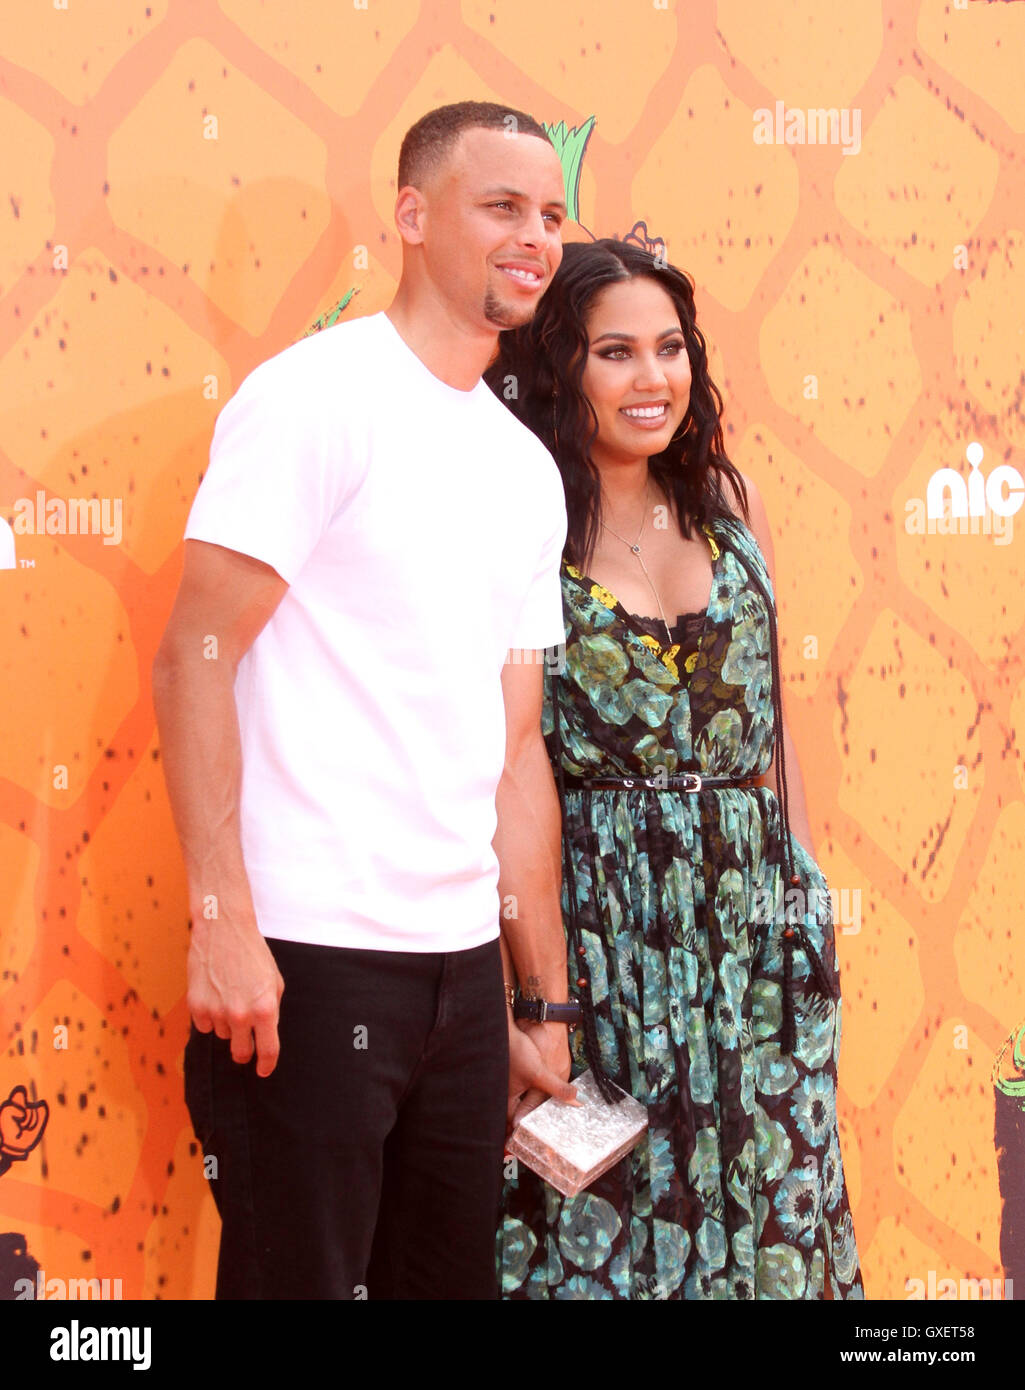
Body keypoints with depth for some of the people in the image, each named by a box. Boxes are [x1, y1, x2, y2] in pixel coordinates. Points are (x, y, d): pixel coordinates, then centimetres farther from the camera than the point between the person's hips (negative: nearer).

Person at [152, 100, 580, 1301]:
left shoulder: (527, 469, 16)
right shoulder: (316, 397, -6)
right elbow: (195, 658, -12)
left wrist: (545, 1008, 16)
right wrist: (223, 919, -19)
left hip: (463, 963, 7)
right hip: (308, 961, -7)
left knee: (452, 1275, 13)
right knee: (300, 1277, 0)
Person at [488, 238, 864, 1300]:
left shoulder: (725, 501, 9)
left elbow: (770, 714, 14)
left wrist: (805, 885, 11)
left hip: (751, 915, 5)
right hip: (594, 920, -4)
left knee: (763, 1195, 8)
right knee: (603, 1214, 2)